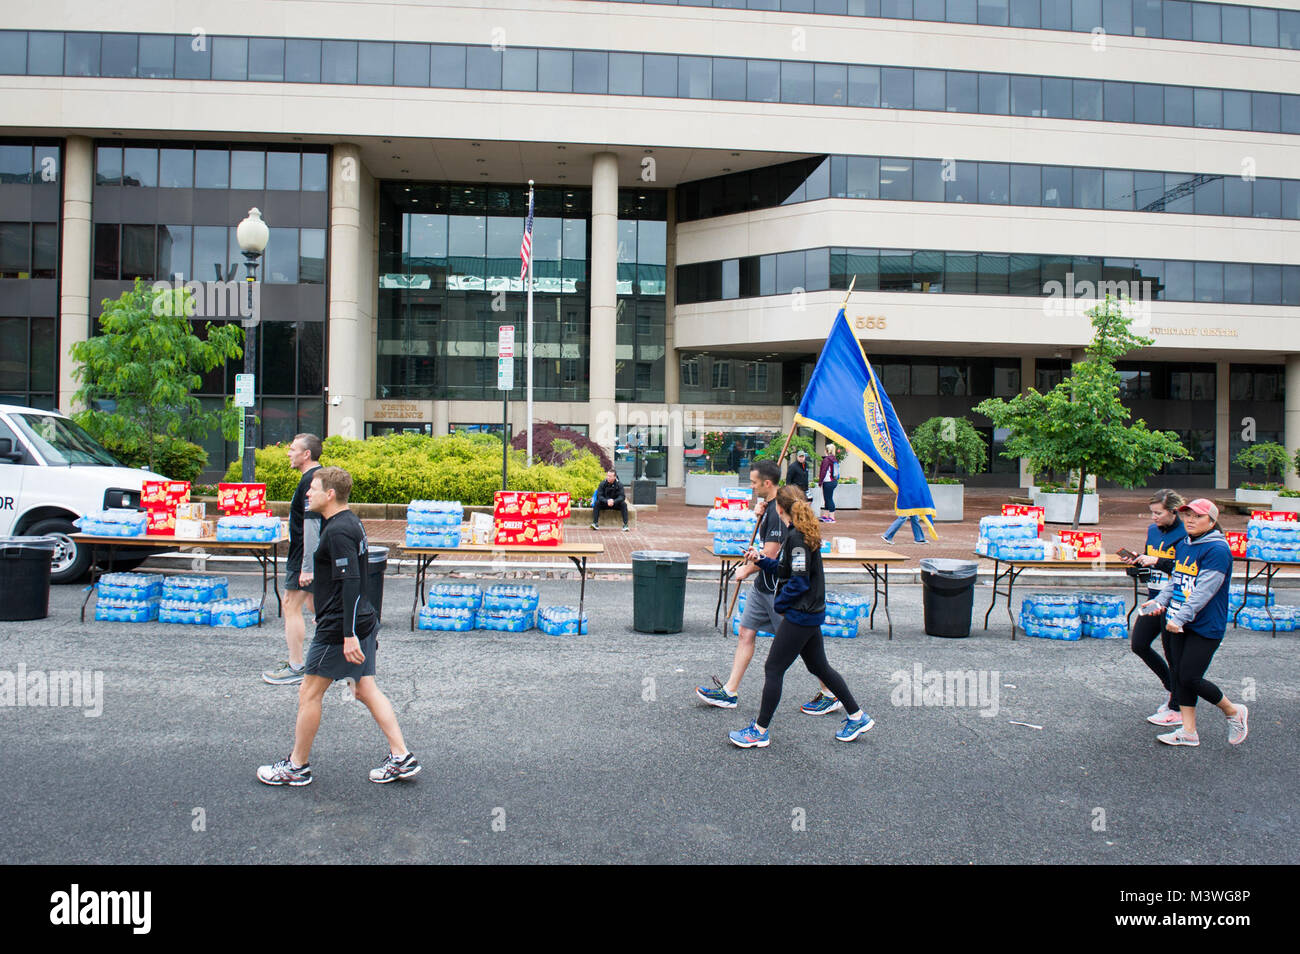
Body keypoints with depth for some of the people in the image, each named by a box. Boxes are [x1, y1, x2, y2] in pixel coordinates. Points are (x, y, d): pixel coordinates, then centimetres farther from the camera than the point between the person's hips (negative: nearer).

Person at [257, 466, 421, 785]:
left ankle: (297, 767, 19)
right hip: (364, 621, 10)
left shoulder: (337, 531, -19)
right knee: (366, 690, 13)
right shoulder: (350, 523, 12)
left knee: (309, 693, 5)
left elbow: (350, 582, -25)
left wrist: (349, 636, -26)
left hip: (340, 627, -10)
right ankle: (401, 758, 14)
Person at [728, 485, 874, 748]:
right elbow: (786, 570, 17)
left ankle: (760, 731, 7)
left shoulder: (797, 537, -20)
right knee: (819, 667, 19)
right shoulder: (802, 534, 10)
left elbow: (799, 582, -22)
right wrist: (761, 560, 8)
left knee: (773, 669, -2)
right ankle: (857, 716, 29)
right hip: (811, 613, 10)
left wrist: (779, 603, -9)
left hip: (800, 615, -10)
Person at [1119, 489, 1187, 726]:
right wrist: (1137, 562, -2)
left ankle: (1176, 709, 13)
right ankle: (1172, 687, 28)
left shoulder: (1185, 535, -15)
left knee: (1173, 653, 1)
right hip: (1154, 599, 8)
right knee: (1138, 644, 9)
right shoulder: (1152, 530, 7)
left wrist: (1158, 561, -24)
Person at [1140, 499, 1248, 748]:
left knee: (1190, 678, -7)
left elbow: (1204, 591, -22)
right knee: (1178, 675, 8)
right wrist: (1160, 601, 0)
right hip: (1179, 625, 8)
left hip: (1205, 627, -8)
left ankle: (1233, 712, 19)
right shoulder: (1183, 545, 9)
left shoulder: (1217, 550, -16)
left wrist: (1180, 617, -26)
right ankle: (1189, 732, 17)